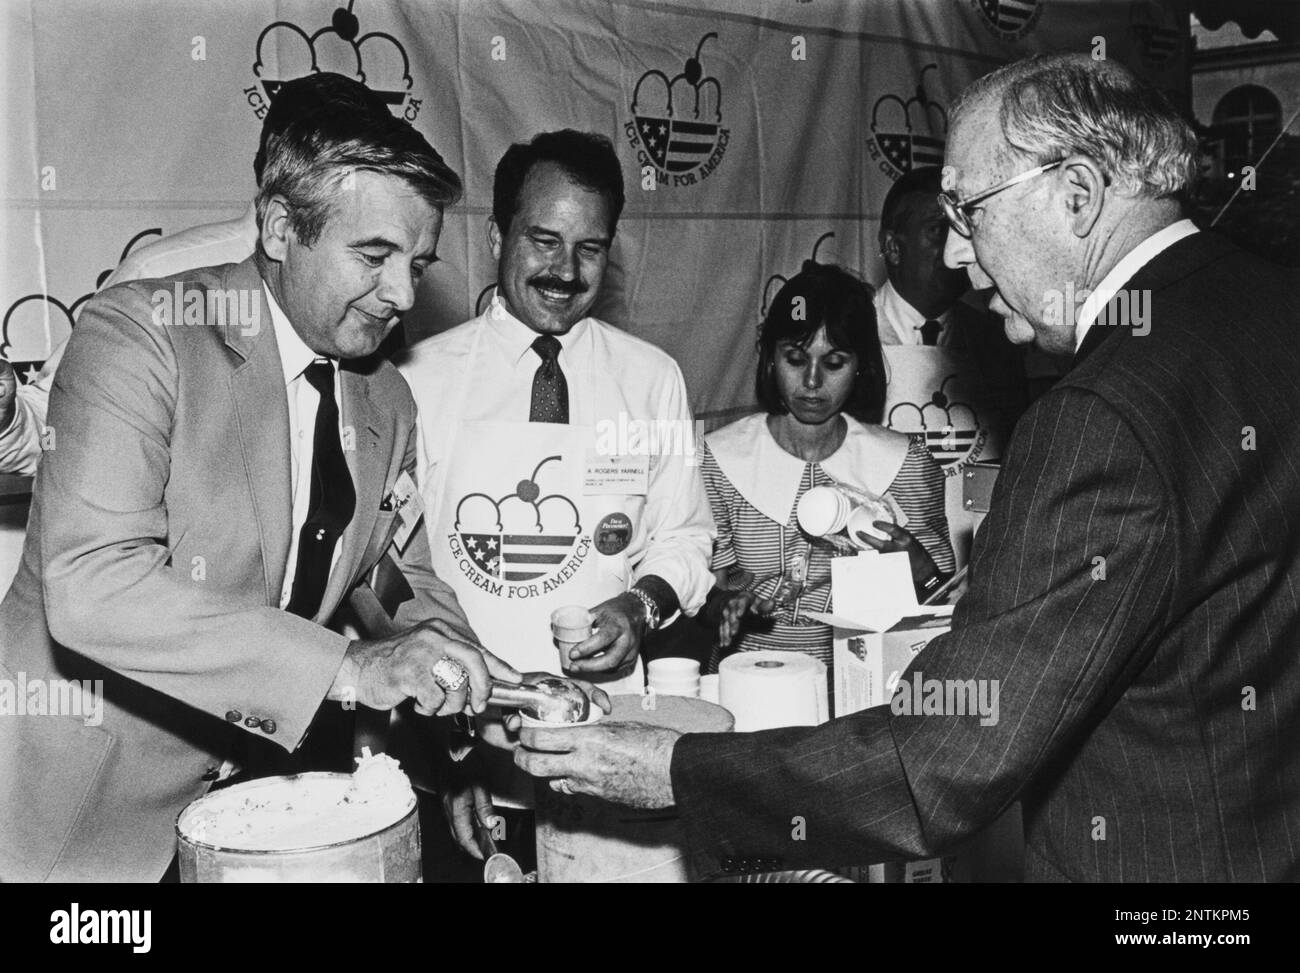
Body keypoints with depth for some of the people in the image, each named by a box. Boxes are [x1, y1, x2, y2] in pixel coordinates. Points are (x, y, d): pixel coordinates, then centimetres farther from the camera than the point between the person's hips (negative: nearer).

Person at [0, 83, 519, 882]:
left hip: (252, 785, 6)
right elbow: (89, 585, -29)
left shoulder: (388, 403, 2)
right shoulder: (139, 335, -18)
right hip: (84, 811, -5)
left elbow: (414, 584, 9)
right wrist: (345, 666, -35)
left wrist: (467, 691, -12)